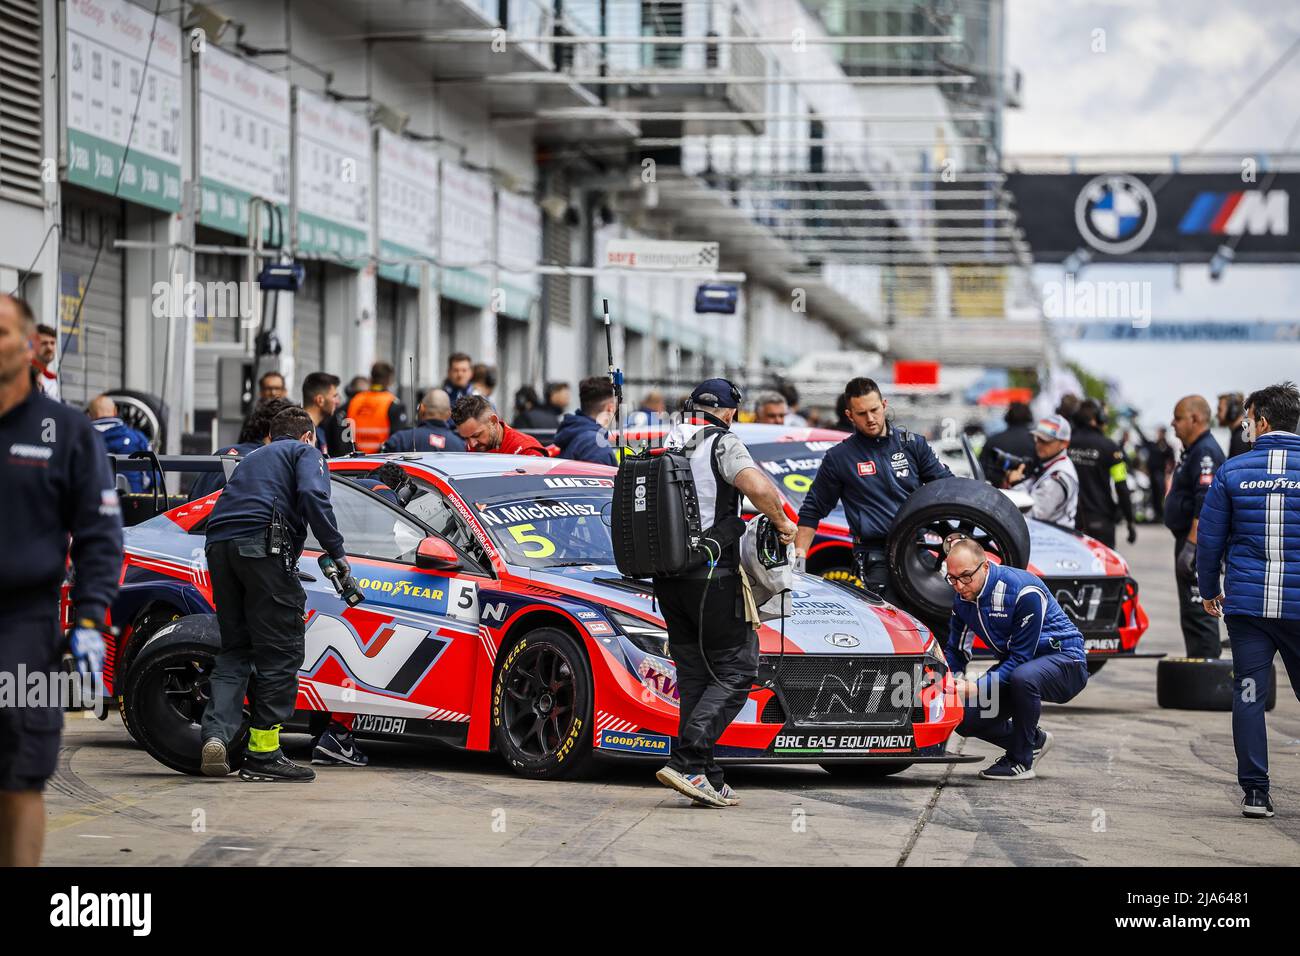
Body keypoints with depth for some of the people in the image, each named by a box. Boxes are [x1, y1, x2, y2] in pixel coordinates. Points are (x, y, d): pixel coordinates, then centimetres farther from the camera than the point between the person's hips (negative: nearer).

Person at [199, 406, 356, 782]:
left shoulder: (253, 457, 35)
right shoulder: (306, 453, 14)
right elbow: (312, 496, -7)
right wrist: (336, 552, -5)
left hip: (219, 545, 7)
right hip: (262, 546, -7)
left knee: (234, 650, 14)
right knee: (280, 652, -2)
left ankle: (216, 736, -5)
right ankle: (263, 754, -4)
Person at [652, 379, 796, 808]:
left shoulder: (667, 447, 14)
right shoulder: (722, 443, -8)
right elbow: (758, 487, -25)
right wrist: (782, 523, -7)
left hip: (667, 577, 7)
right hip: (712, 575, -7)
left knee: (694, 674, 12)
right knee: (735, 671, -1)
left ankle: (706, 779, 10)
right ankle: (686, 762, -14)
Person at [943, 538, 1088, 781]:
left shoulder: (1025, 591, -28)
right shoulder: (962, 597, -5)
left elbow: (1020, 659, -28)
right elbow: (955, 651, 6)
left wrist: (978, 687, -35)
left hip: (1066, 662, -7)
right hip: (1015, 663, 7)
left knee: (1022, 677, -41)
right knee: (965, 720, -10)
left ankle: (1021, 762, -22)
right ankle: (1034, 741, 15)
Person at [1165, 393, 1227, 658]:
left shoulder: (1206, 453, -16)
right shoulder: (1194, 450, 18)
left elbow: (1205, 505, -25)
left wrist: (1191, 546, -28)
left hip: (1199, 542, -11)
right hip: (1189, 538, 11)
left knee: (1198, 611, -12)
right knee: (1194, 613, 15)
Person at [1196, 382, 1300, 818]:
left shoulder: (1232, 471, 0)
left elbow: (1209, 537, 4)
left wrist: (1209, 590, 17)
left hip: (1246, 603, 0)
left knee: (1248, 696, 4)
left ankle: (1255, 790, 1)